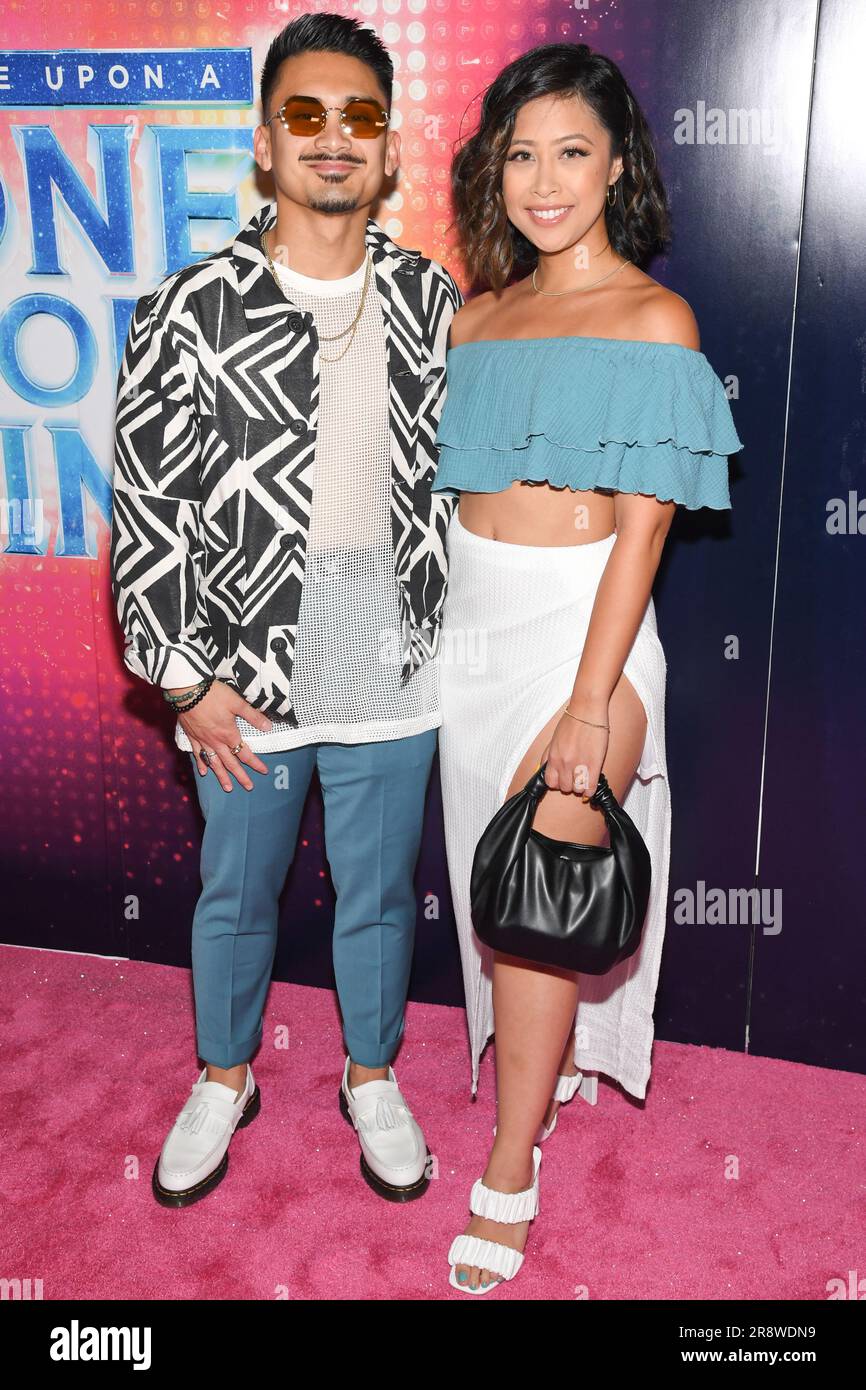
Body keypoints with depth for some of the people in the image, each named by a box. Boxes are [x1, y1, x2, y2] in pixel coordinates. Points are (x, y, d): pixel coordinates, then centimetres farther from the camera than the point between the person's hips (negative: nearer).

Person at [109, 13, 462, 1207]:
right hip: (243, 670, -1)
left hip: (390, 671, 2)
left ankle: (373, 1077, 40)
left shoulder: (432, 300, 2)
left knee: (378, 894, 15)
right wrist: (186, 678, -8)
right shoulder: (192, 310, -6)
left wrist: (443, 617, 8)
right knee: (235, 895, 16)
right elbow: (146, 504, -6)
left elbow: (457, 470, 10)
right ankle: (223, 1081, 41)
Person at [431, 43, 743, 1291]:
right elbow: (458, 488, 11)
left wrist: (591, 702, -19)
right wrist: (448, 631, 3)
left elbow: (642, 526, -12)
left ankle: (510, 1169, 13)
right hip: (473, 622, 6)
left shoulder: (654, 320, -6)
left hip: (582, 623, -5)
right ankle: (557, 1059, 39)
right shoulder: (477, 319, 10)